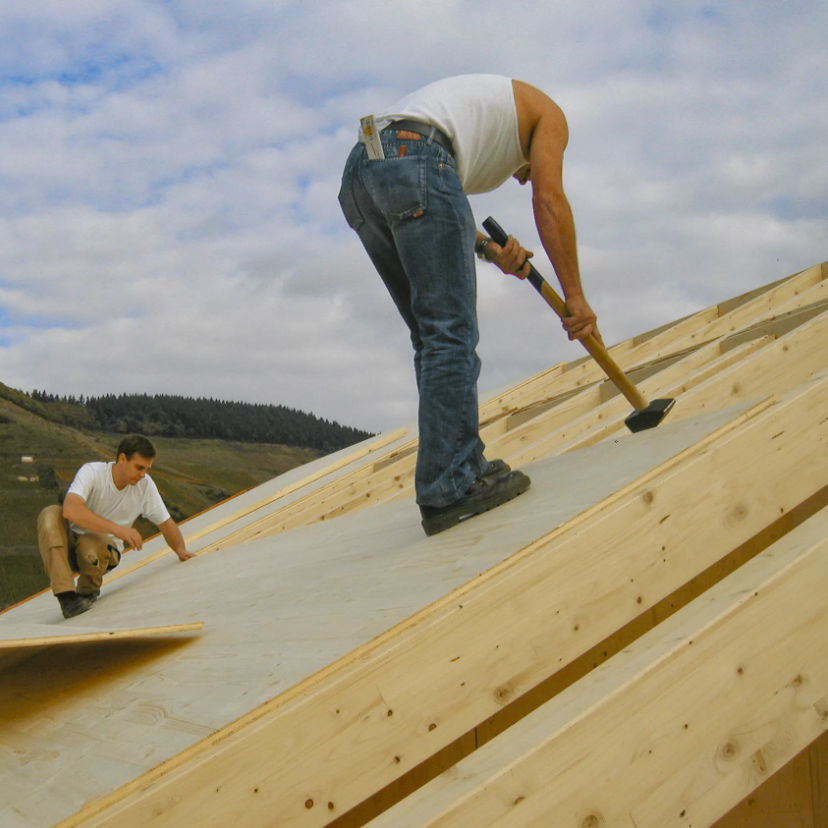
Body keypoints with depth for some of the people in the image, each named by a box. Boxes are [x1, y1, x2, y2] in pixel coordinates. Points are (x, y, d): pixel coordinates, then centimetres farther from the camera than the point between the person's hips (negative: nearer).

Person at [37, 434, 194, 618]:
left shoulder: (145, 485, -6)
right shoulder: (92, 472, -18)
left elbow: (165, 522, 7)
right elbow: (70, 510, -36)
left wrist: (181, 550, -11)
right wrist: (116, 529, -41)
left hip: (106, 545, 1)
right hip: (71, 543, -1)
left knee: (91, 546, -36)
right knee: (50, 514, -31)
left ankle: (89, 590, 1)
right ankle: (66, 596, -36)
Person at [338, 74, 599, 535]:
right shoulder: (548, 114, 23)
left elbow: (436, 216, 26)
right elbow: (551, 202, 8)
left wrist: (493, 252, 12)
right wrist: (575, 297, 8)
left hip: (357, 174, 8)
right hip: (413, 159, -8)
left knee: (433, 336, 11)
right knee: (452, 332, -9)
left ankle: (463, 466, 13)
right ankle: (451, 489, -13)